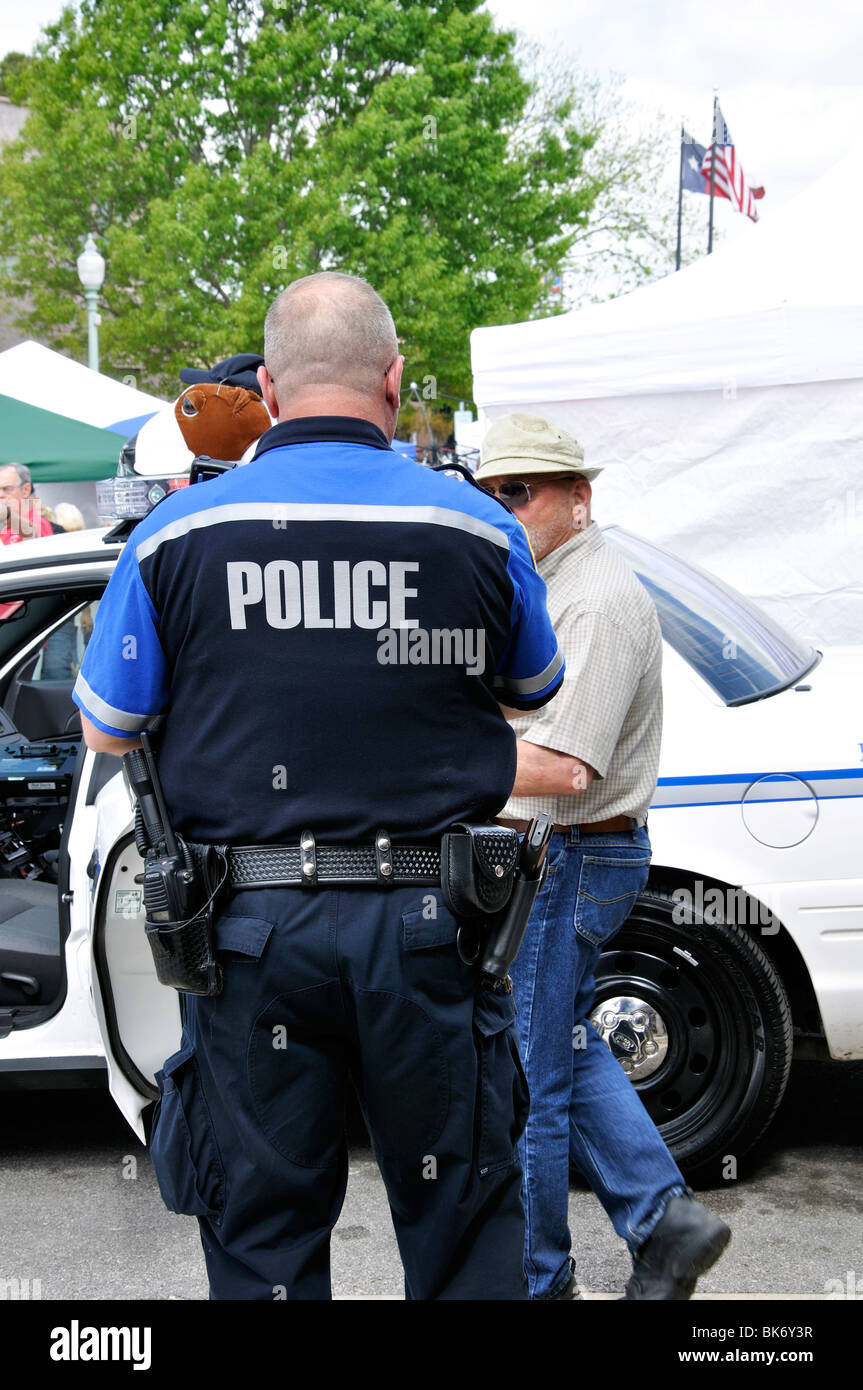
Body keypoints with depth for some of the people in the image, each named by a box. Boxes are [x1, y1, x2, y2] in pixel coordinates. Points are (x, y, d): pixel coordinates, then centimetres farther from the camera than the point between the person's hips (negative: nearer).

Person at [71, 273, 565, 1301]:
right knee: (462, 1224, 15)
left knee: (262, 1238, 14)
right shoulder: (477, 529, -3)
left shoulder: (177, 534, -4)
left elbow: (106, 731, 6)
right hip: (428, 924, 0)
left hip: (252, 930, 0)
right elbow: (533, 696, 14)